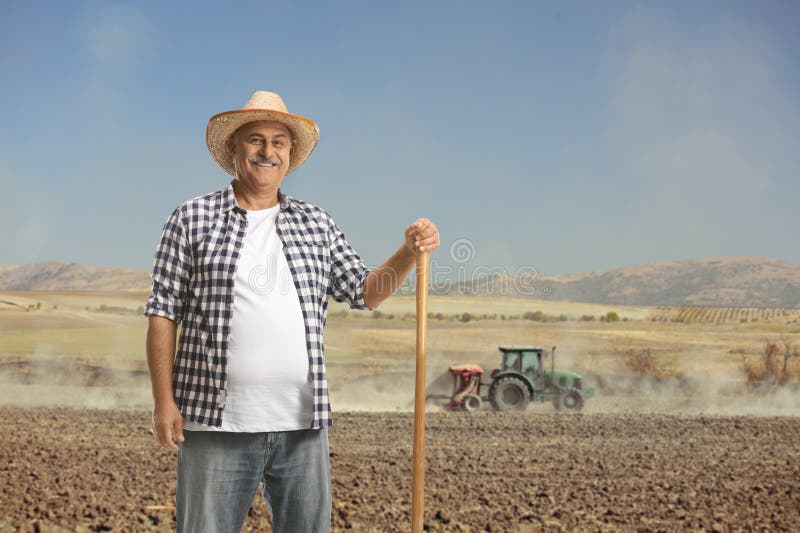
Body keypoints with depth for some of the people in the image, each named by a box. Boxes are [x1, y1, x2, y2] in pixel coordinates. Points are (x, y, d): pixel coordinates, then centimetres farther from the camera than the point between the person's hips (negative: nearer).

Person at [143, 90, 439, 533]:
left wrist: (410, 252, -3)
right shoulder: (192, 219, 4)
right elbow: (163, 312, 2)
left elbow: (364, 292, 14)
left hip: (302, 425, 3)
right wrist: (164, 401, -5)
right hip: (217, 423, -3)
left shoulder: (317, 224, 13)